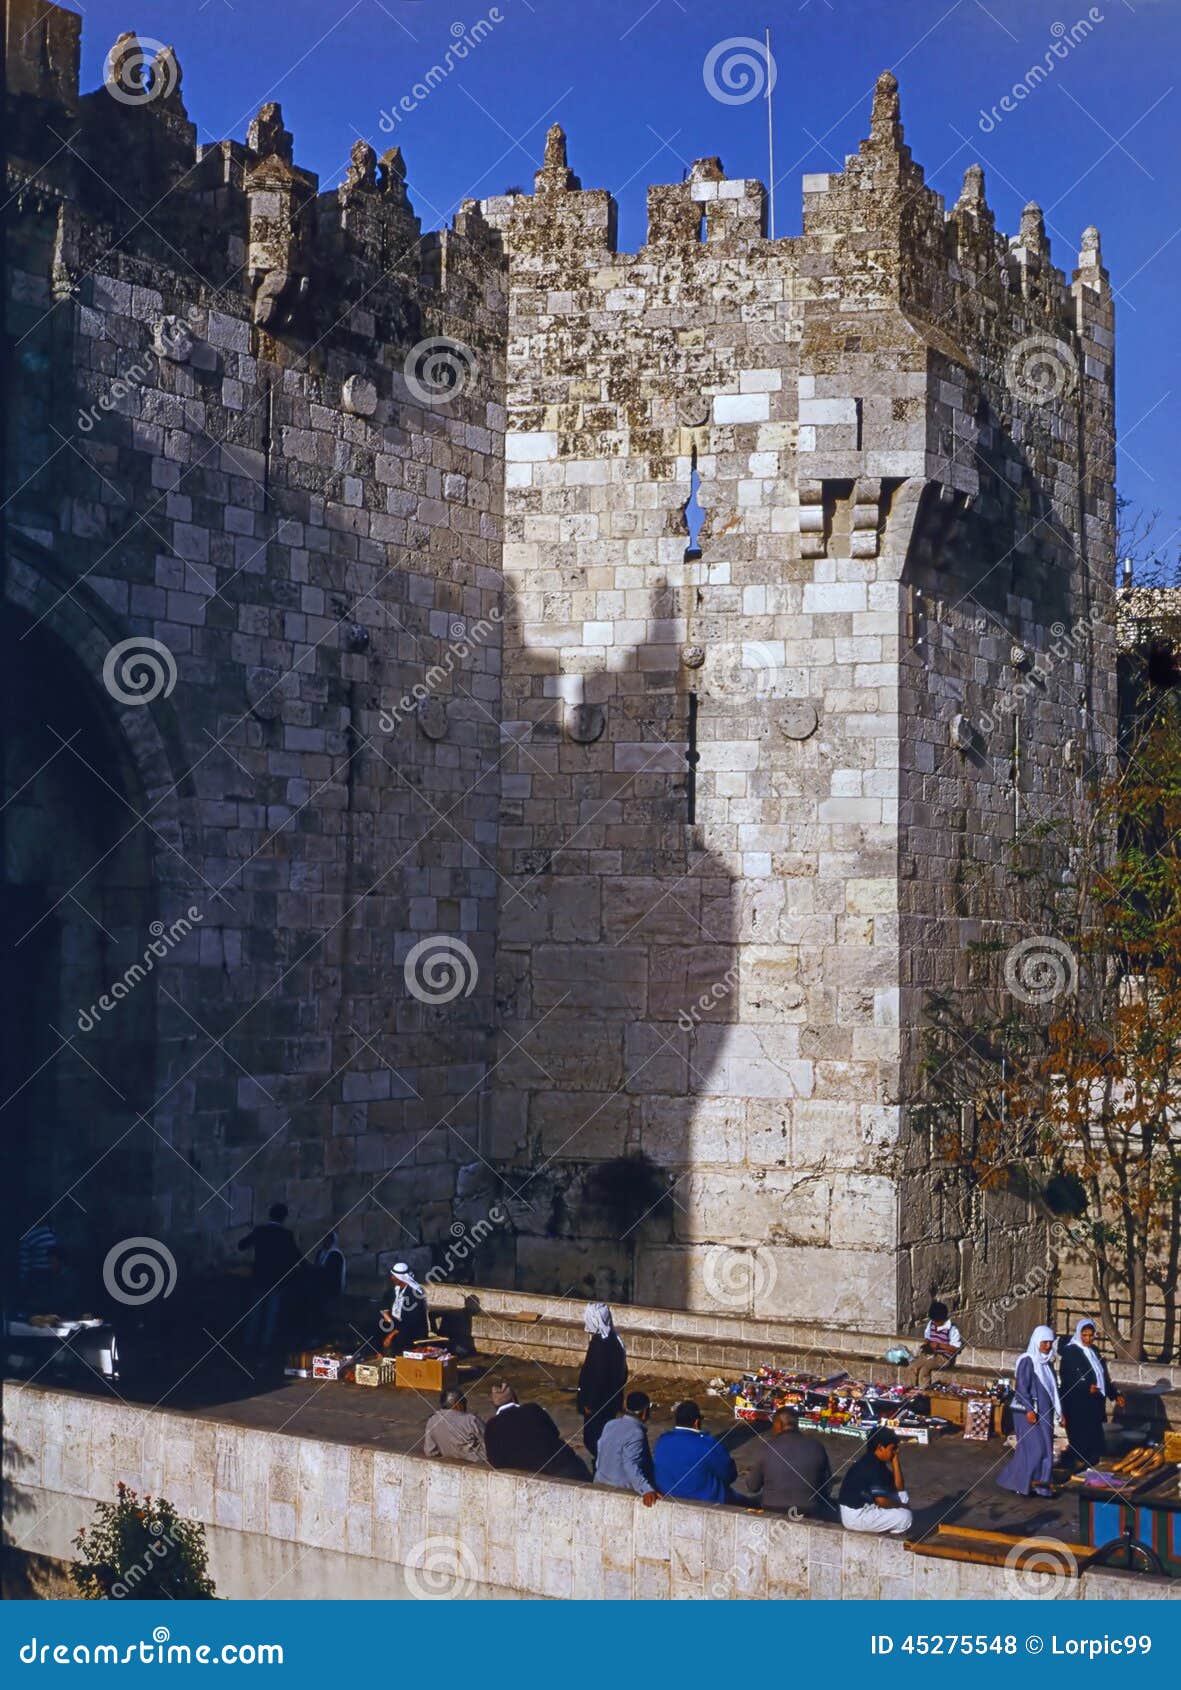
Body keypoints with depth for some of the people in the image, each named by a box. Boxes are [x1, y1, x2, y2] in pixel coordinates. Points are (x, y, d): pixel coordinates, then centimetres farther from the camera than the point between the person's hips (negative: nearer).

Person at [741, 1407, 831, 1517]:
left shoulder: (766, 1447, -9)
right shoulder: (816, 1446, -5)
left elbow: (752, 1487, 1)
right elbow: (827, 1481, 10)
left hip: (773, 1512, -1)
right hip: (809, 1513, 1)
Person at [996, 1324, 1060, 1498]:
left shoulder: (1047, 1363, 14)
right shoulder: (1027, 1361, -10)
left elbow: (1053, 1389, 19)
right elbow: (1021, 1387, -16)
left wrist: (1059, 1411, 15)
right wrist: (1029, 1409, -22)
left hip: (1045, 1412, 8)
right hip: (1028, 1412, -8)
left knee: (1045, 1449, 5)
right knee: (1034, 1448, -9)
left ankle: (1039, 1483, 11)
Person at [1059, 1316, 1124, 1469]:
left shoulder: (1094, 1351, 14)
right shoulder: (1070, 1352, -8)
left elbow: (1104, 1376, 21)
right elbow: (1068, 1378, -16)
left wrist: (1114, 1395, 16)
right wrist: (1087, 1388, -28)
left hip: (1095, 1403, 7)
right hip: (1078, 1404, -7)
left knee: (1094, 1438, 6)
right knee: (1082, 1438, -7)